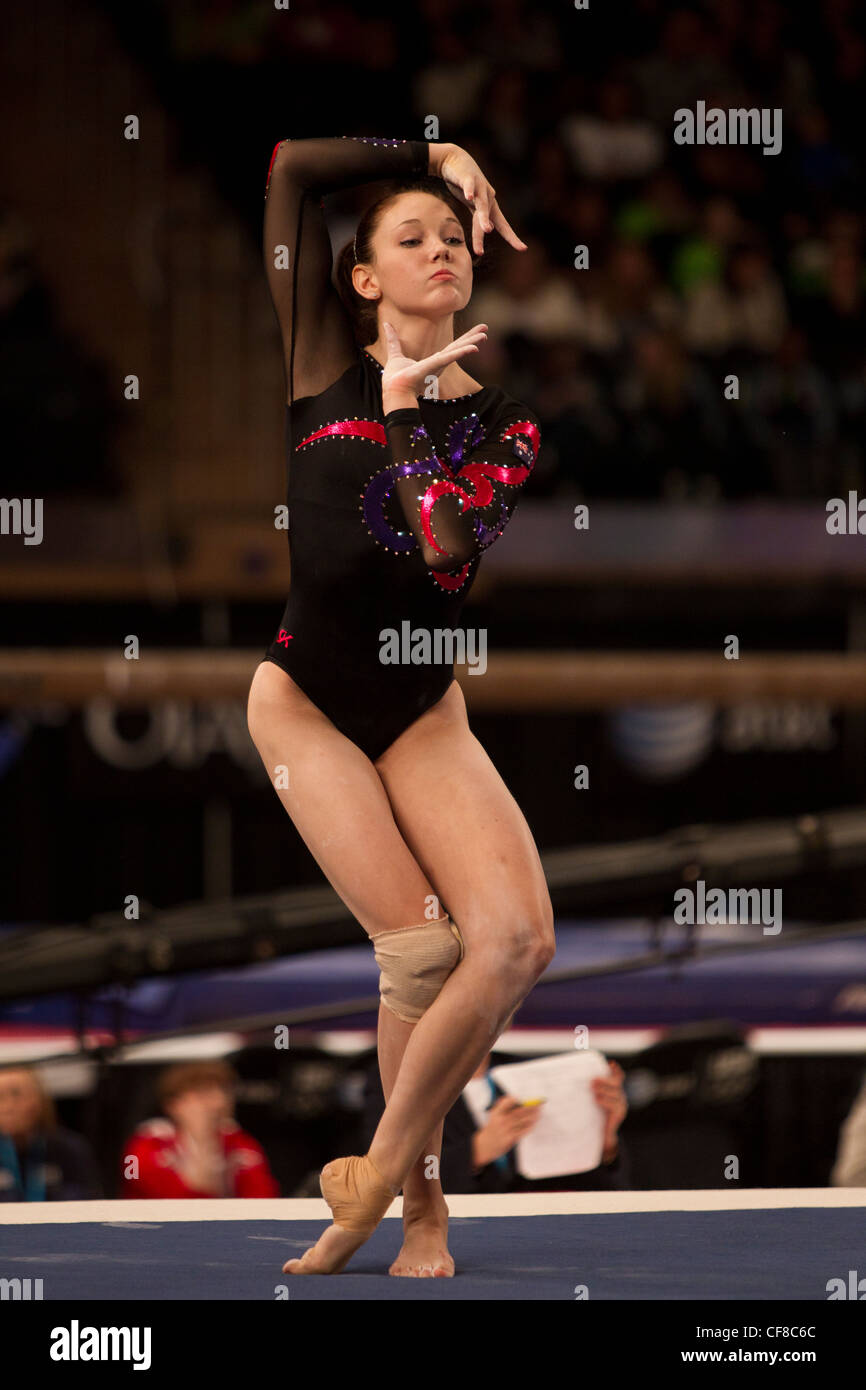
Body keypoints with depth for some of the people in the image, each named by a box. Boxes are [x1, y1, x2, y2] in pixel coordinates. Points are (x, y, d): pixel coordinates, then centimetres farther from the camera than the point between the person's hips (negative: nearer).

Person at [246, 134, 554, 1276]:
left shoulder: (504, 421, 4)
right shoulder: (327, 362, 1)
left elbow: (448, 539, -16)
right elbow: (293, 165, -4)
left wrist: (404, 402, -10)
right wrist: (438, 155, 3)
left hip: (423, 711, 2)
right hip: (306, 699, -2)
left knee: (519, 936, -20)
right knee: (425, 947, -18)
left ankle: (378, 1179, -5)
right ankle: (422, 1212, 0)